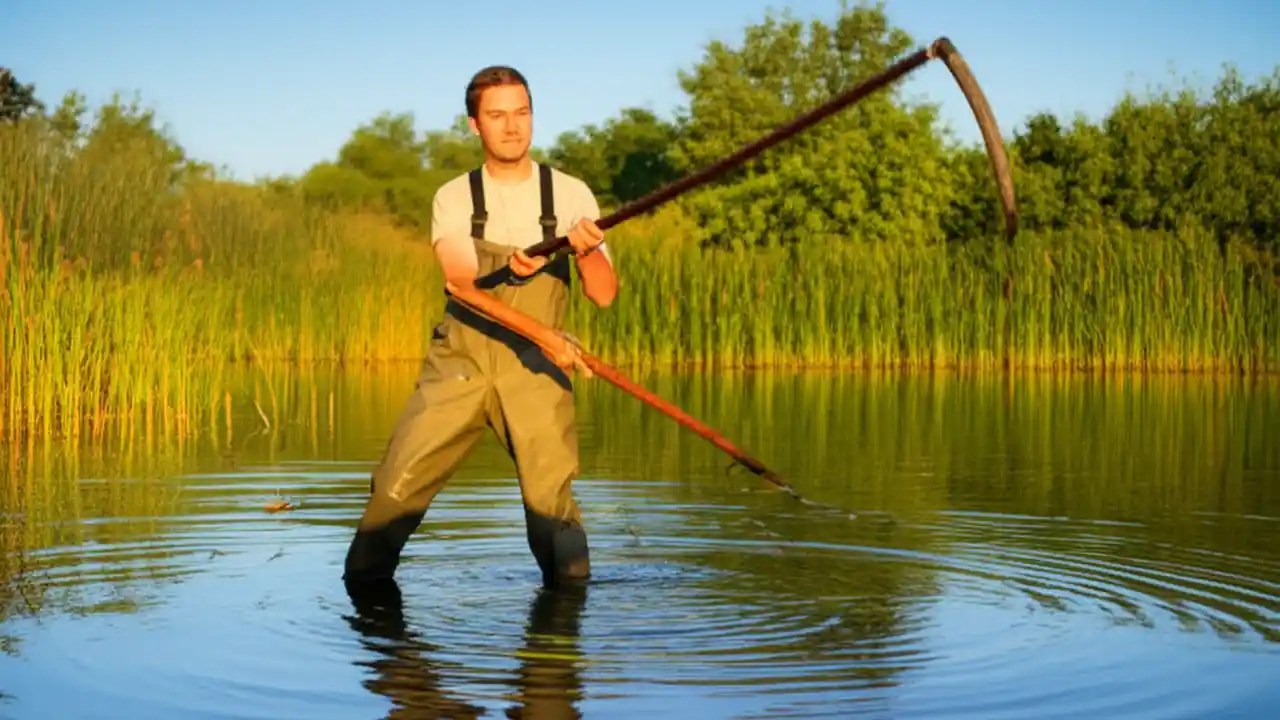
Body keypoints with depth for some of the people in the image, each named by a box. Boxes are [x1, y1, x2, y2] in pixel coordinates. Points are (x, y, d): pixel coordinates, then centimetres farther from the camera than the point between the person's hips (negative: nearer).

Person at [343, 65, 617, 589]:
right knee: (397, 484, -5)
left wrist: (590, 250, -24)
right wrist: (540, 332, -25)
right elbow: (462, 283, -12)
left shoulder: (570, 194, 5)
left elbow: (604, 295, -1)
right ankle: (363, 583, 14)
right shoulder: (454, 198, 4)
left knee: (550, 494, -12)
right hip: (460, 360, 1)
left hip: (536, 368, 0)